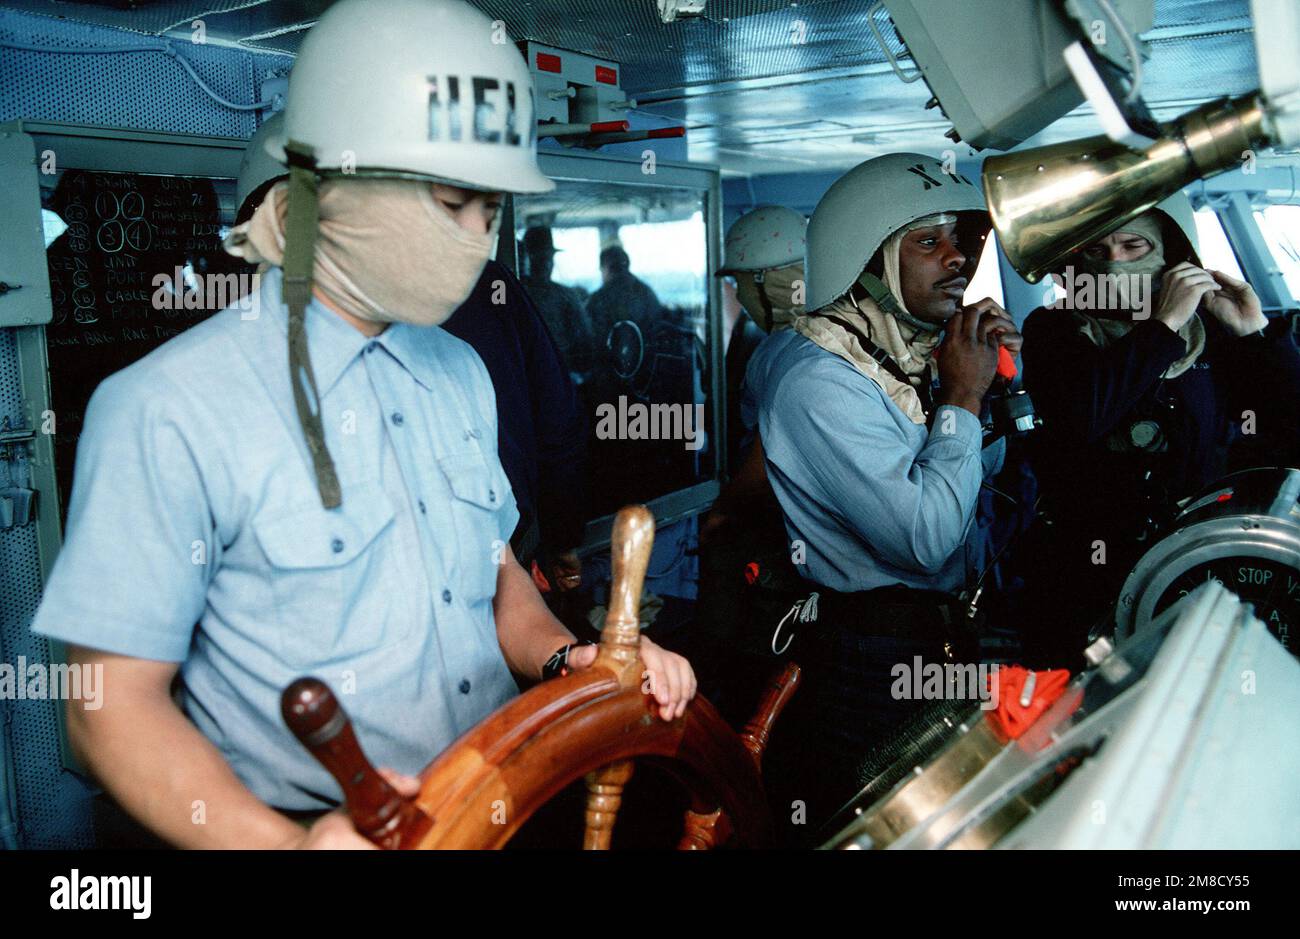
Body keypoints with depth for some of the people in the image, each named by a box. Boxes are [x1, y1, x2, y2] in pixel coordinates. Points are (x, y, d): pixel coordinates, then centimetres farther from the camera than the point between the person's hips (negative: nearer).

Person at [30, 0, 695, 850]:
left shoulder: (460, 371, 9)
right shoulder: (169, 410, -12)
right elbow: (116, 704, -11)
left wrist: (566, 656, -2)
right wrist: (280, 841, -24)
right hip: (323, 826, -4)